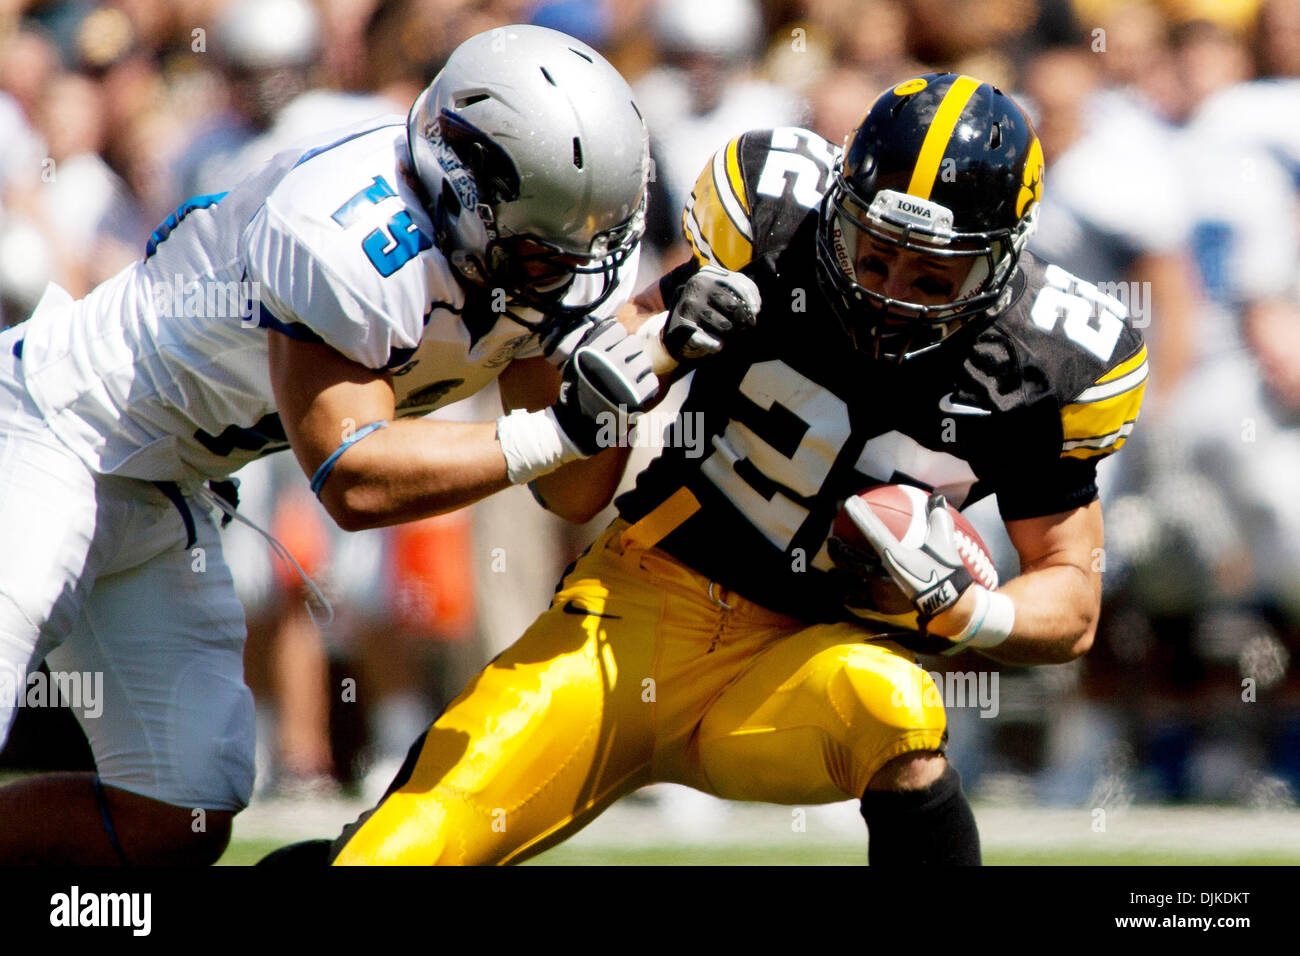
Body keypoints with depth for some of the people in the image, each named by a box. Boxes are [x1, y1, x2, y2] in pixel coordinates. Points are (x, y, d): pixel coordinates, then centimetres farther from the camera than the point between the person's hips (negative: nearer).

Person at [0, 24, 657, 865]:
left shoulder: (546, 260, -6)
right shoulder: (350, 235, -31)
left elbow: (573, 493, -2)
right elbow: (353, 480, -29)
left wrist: (606, 390, -22)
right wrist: (551, 434, -31)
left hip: (164, 495, 9)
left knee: (178, 823, 2)